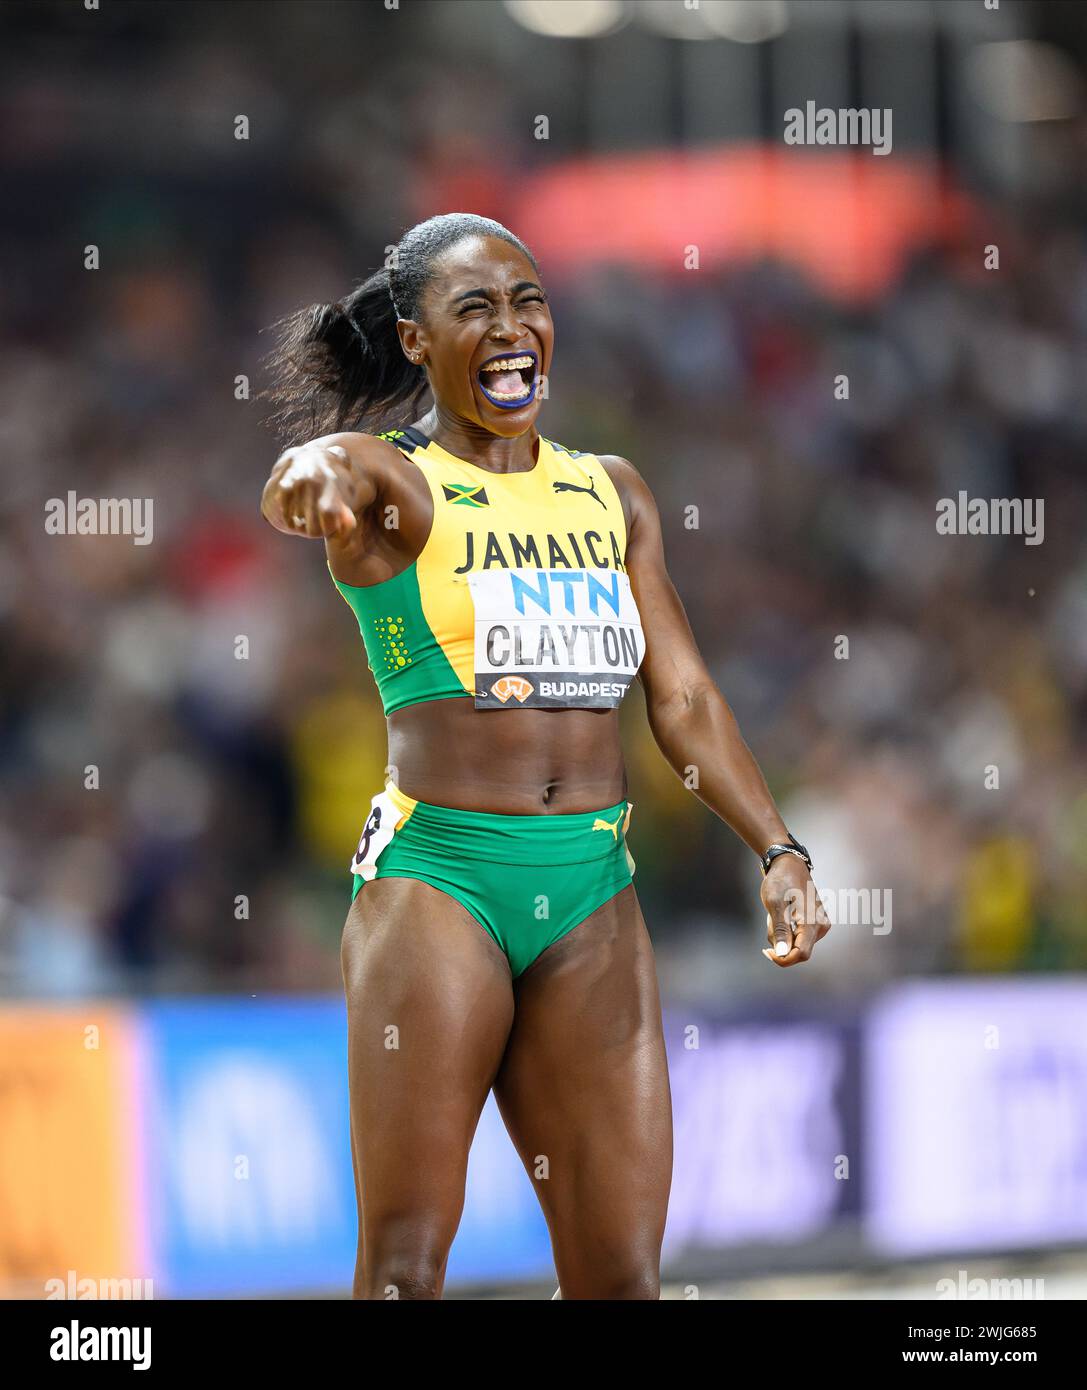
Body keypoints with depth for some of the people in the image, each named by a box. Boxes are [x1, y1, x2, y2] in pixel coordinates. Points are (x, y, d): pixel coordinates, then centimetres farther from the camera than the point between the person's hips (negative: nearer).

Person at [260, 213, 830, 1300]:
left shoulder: (612, 492, 15)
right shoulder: (392, 480, -1)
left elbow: (683, 697, 16)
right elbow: (328, 474, -26)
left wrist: (777, 848, 3)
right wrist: (310, 472, -51)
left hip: (593, 891, 5)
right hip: (437, 874, -4)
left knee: (623, 1270, 0)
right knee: (407, 1258, -6)